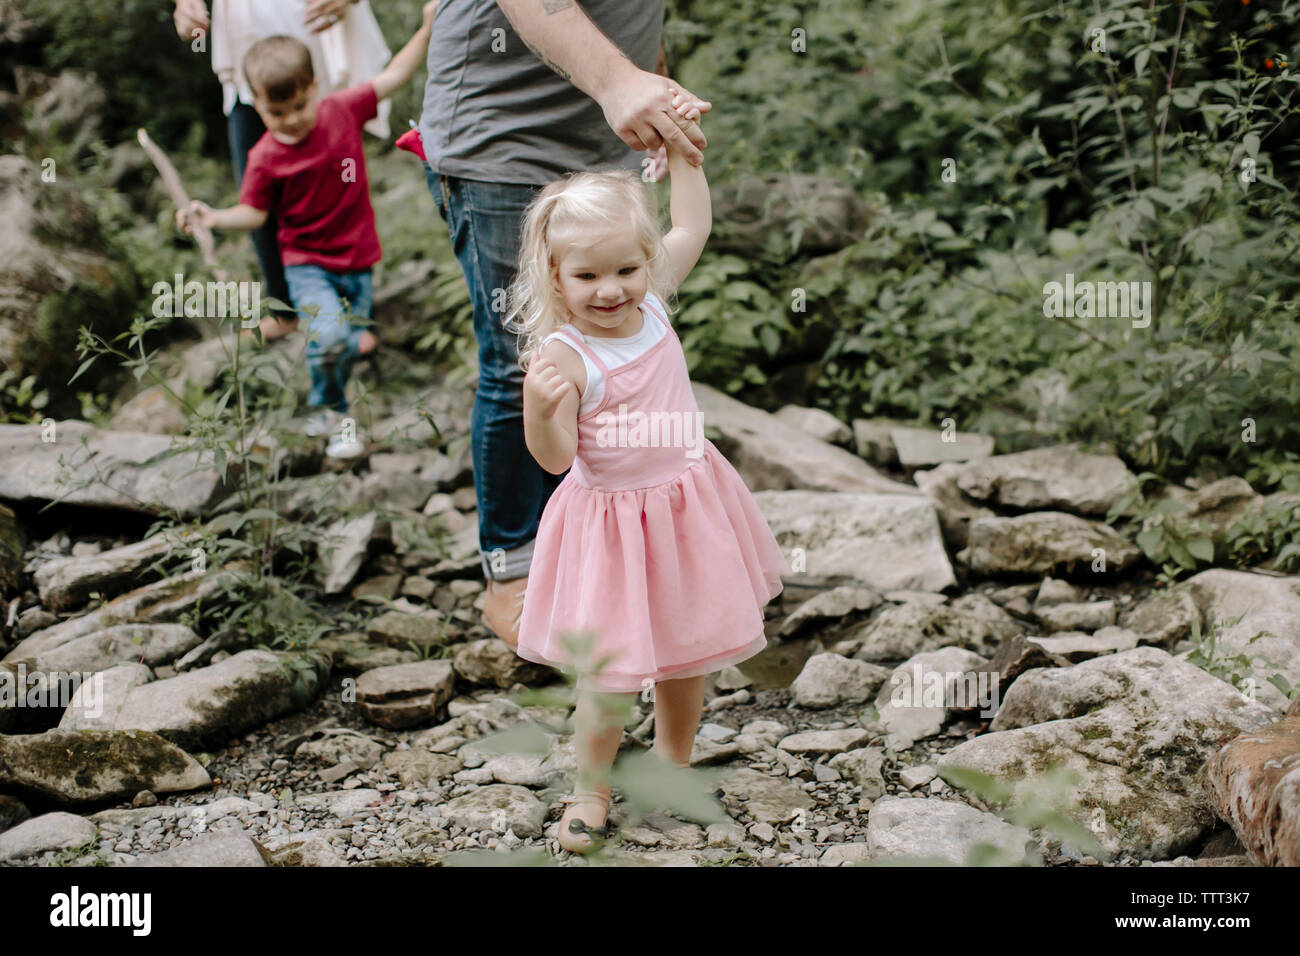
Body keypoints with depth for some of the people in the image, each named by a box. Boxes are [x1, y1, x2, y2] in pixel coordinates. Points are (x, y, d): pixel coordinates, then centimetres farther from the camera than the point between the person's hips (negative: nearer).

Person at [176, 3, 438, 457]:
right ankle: (333, 412, 3)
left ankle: (322, 404, 41)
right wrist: (214, 217, -24)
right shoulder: (266, 157, -14)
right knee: (329, 335, -26)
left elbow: (392, 76, 0)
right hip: (307, 264, -3)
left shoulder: (342, 110, -7)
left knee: (352, 346, 9)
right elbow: (254, 212, -6)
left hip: (357, 257, 4)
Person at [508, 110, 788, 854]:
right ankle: (593, 788, 21)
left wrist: (681, 150, 7)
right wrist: (541, 404, -43)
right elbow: (555, 457, -25)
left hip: (687, 507, 6)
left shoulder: (653, 301, -5)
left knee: (688, 651, 19)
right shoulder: (564, 355, -23)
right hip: (608, 521, -6)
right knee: (609, 668, 0)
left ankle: (674, 765, 40)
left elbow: (694, 226, 9)